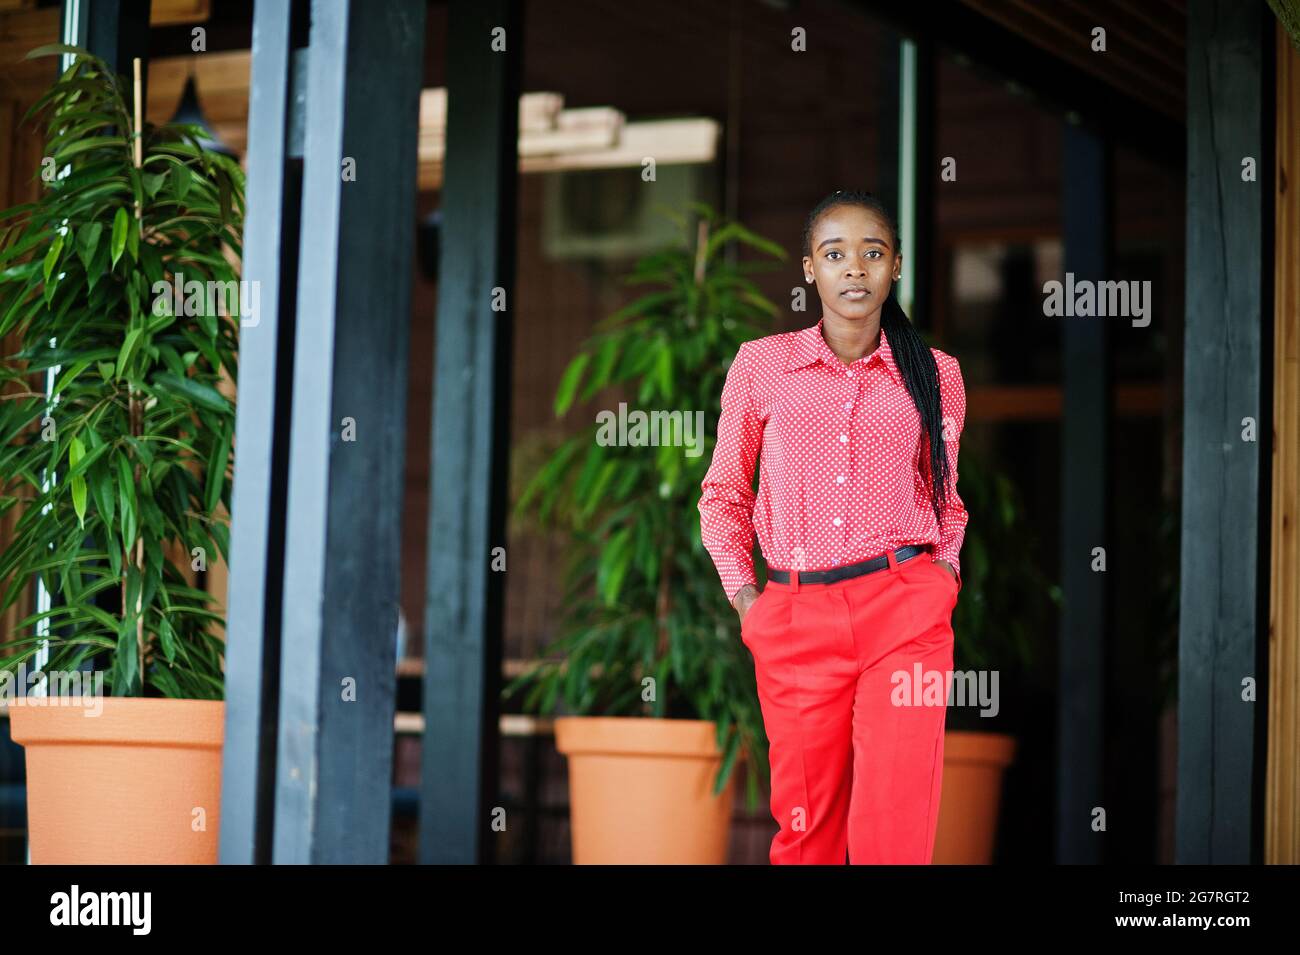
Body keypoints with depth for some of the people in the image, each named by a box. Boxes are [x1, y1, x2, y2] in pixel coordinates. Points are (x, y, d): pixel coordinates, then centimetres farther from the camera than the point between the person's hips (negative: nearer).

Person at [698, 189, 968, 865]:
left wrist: (940, 582, 6)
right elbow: (723, 492, 13)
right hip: (794, 619, 1)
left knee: (896, 828, -9)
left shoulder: (934, 374, 8)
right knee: (806, 827, 6)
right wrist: (744, 599, 3)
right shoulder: (760, 365, 6)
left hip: (905, 610, 0)